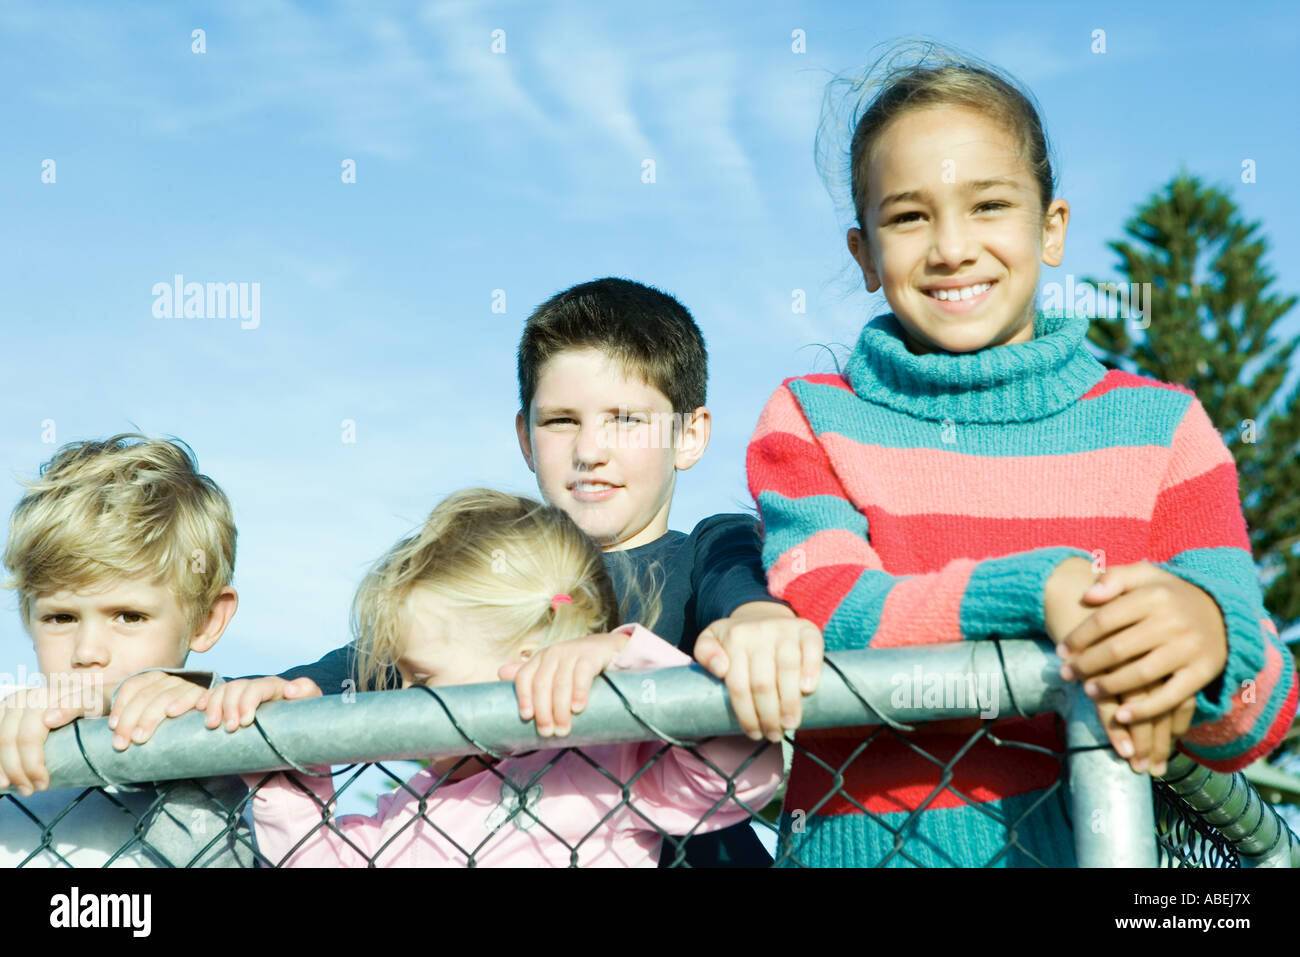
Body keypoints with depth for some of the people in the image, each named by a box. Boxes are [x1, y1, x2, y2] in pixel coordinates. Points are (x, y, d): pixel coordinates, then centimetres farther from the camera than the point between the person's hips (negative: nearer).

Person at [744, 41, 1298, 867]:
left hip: (1087, 840, 1)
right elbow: (824, 618, -10)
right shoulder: (809, 420, 8)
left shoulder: (1161, 425, 7)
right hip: (864, 842, -1)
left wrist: (1210, 632, -24)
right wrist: (1040, 591, -24)